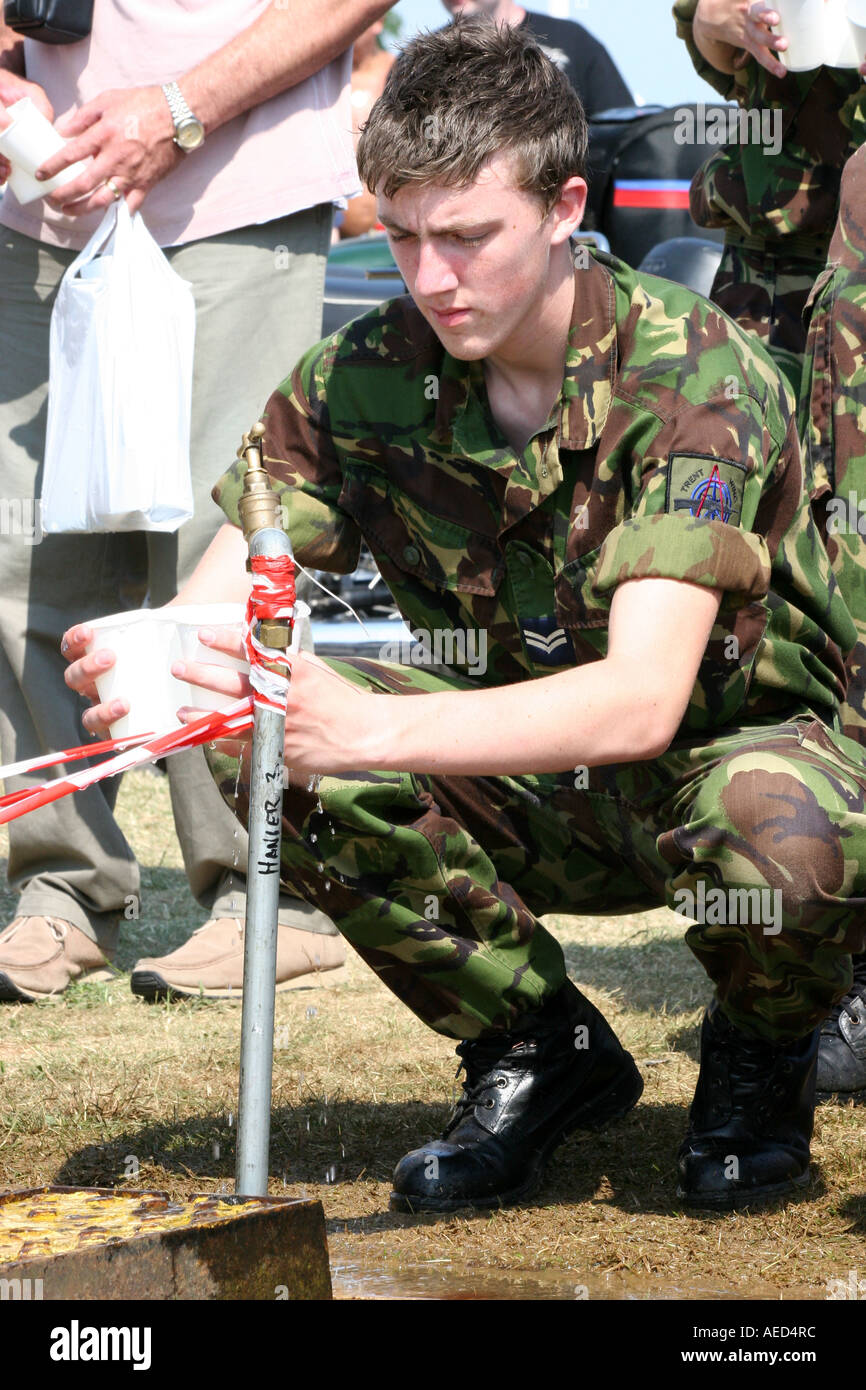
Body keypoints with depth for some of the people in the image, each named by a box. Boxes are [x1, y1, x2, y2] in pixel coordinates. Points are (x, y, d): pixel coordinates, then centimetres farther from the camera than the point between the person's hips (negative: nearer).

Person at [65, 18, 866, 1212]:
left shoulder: (693, 376, -25)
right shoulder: (365, 376, -10)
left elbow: (642, 699, -37)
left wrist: (371, 729, -51)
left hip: (749, 740, -4)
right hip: (528, 787, 4)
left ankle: (765, 1050, -1)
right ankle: (536, 1051, -1)